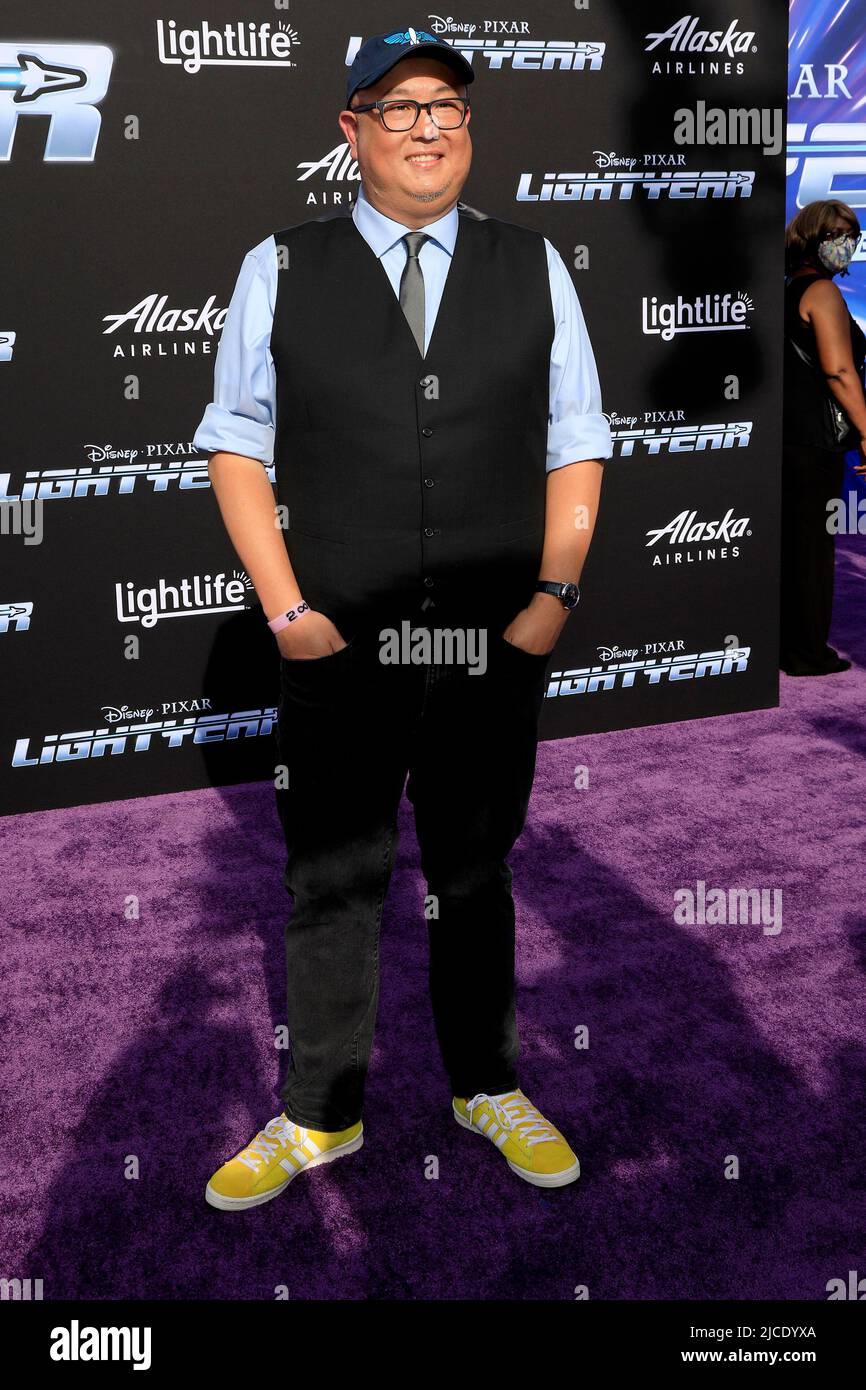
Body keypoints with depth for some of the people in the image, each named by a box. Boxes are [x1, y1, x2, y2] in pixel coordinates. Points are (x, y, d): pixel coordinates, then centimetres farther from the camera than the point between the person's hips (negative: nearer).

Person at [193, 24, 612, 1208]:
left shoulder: (533, 269, 8)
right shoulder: (280, 270, 3)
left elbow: (576, 448, 7)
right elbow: (237, 446, 1)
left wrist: (554, 593, -4)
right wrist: (287, 608, -7)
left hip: (497, 646, 1)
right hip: (340, 647, -1)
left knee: (476, 876, 15)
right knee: (333, 884, 8)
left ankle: (488, 1089, 33)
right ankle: (320, 1115, 26)